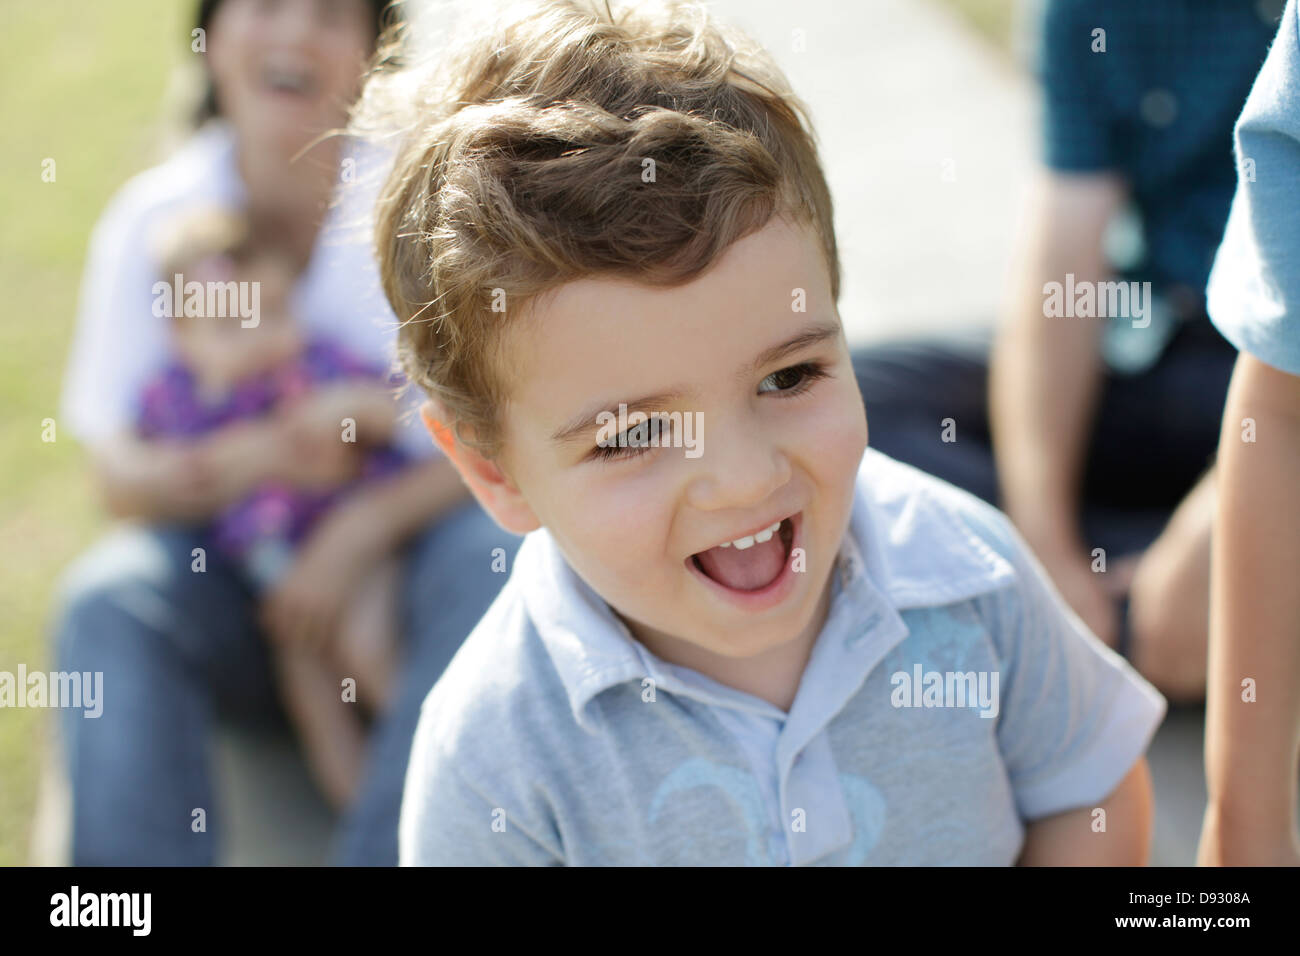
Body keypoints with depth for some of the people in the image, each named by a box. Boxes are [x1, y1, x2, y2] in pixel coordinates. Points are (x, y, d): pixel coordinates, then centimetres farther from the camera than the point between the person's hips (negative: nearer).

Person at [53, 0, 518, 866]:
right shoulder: (152, 222, -2)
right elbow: (119, 475, -7)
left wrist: (362, 528, -22)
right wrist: (256, 456, -27)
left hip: (405, 540, -1)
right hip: (224, 569, 1)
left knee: (492, 555, -31)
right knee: (105, 603, -27)